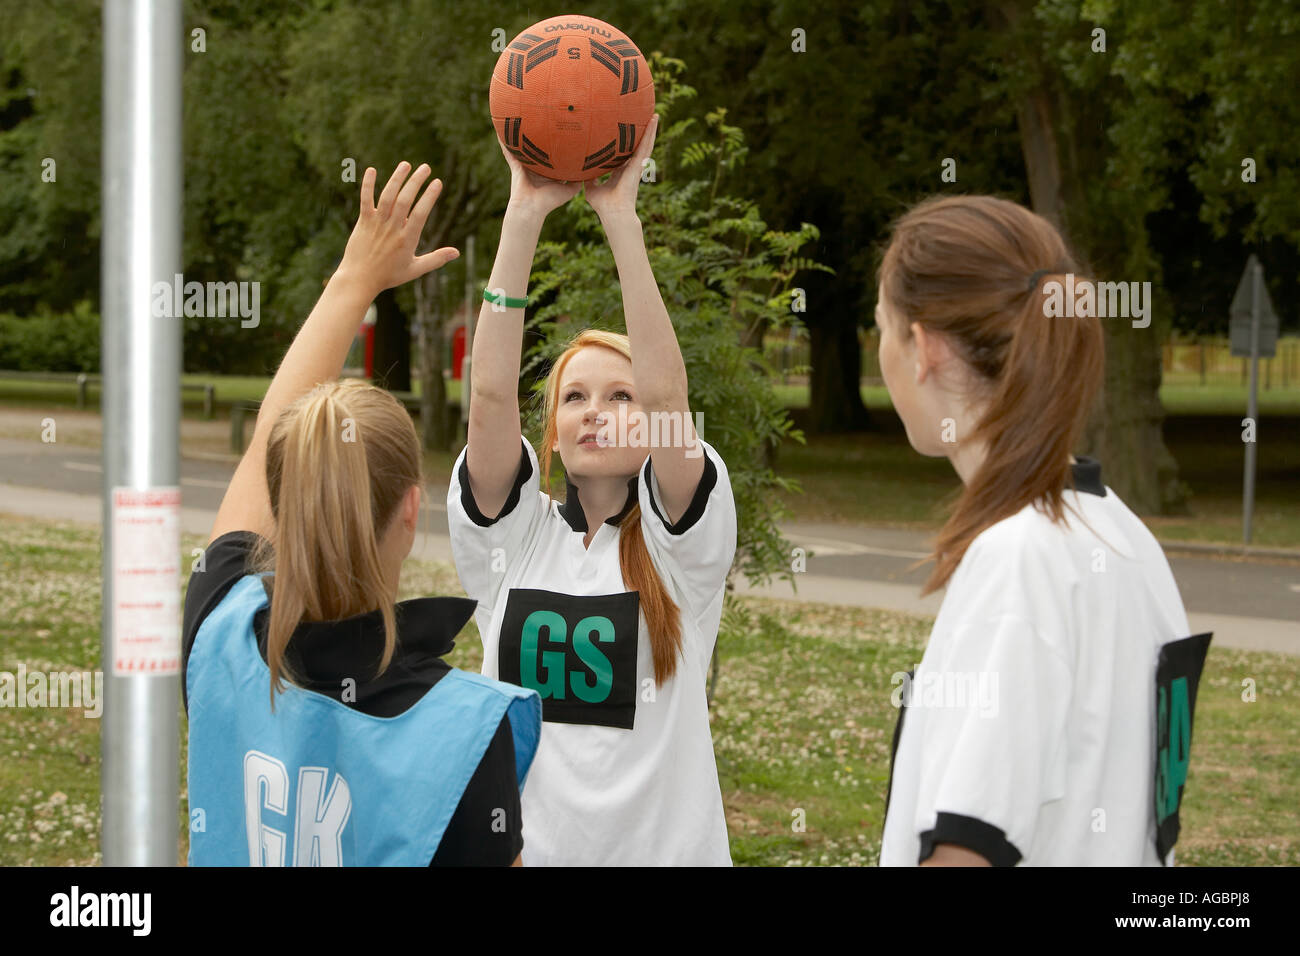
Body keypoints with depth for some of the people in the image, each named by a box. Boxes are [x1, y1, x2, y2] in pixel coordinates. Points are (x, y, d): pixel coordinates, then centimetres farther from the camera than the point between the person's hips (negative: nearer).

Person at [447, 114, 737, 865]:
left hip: (661, 845, -2)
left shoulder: (682, 542, -1)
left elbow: (668, 396, -16)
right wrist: (525, 213, -16)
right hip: (522, 845, 2)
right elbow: (491, 392, -10)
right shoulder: (511, 537, 4)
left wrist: (622, 215, -20)